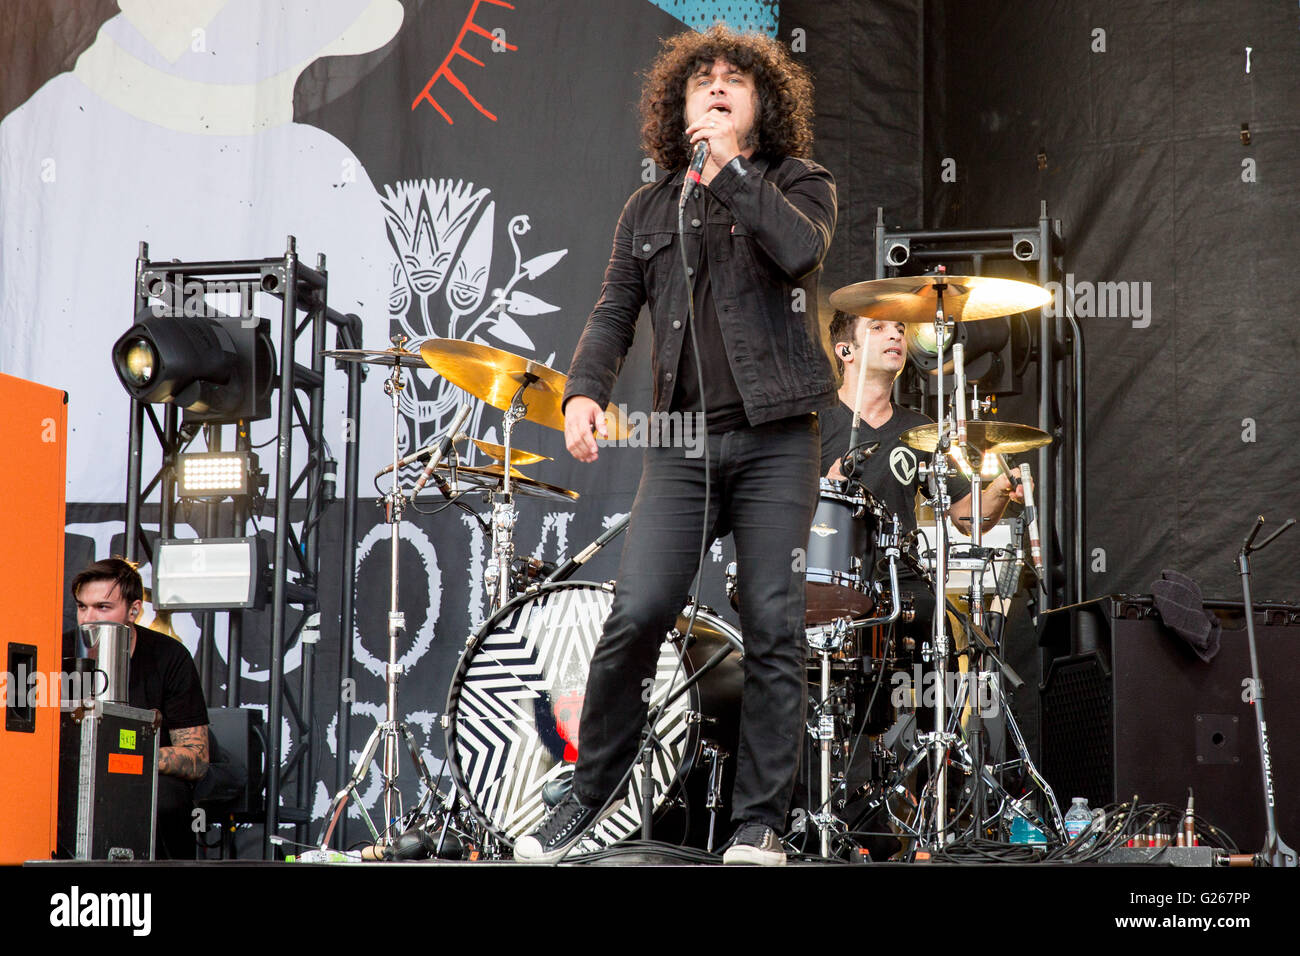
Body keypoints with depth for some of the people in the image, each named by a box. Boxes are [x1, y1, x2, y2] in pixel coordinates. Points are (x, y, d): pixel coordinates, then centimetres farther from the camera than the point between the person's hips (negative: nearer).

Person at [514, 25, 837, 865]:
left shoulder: (800, 183, 8)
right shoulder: (650, 209, 17)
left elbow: (800, 247, -15)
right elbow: (615, 313, 11)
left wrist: (728, 167, -13)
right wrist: (586, 391, -7)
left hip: (775, 441, -2)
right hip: (682, 443, 2)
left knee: (773, 629, -4)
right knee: (638, 613, -10)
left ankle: (760, 822, 5)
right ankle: (593, 789, 9)